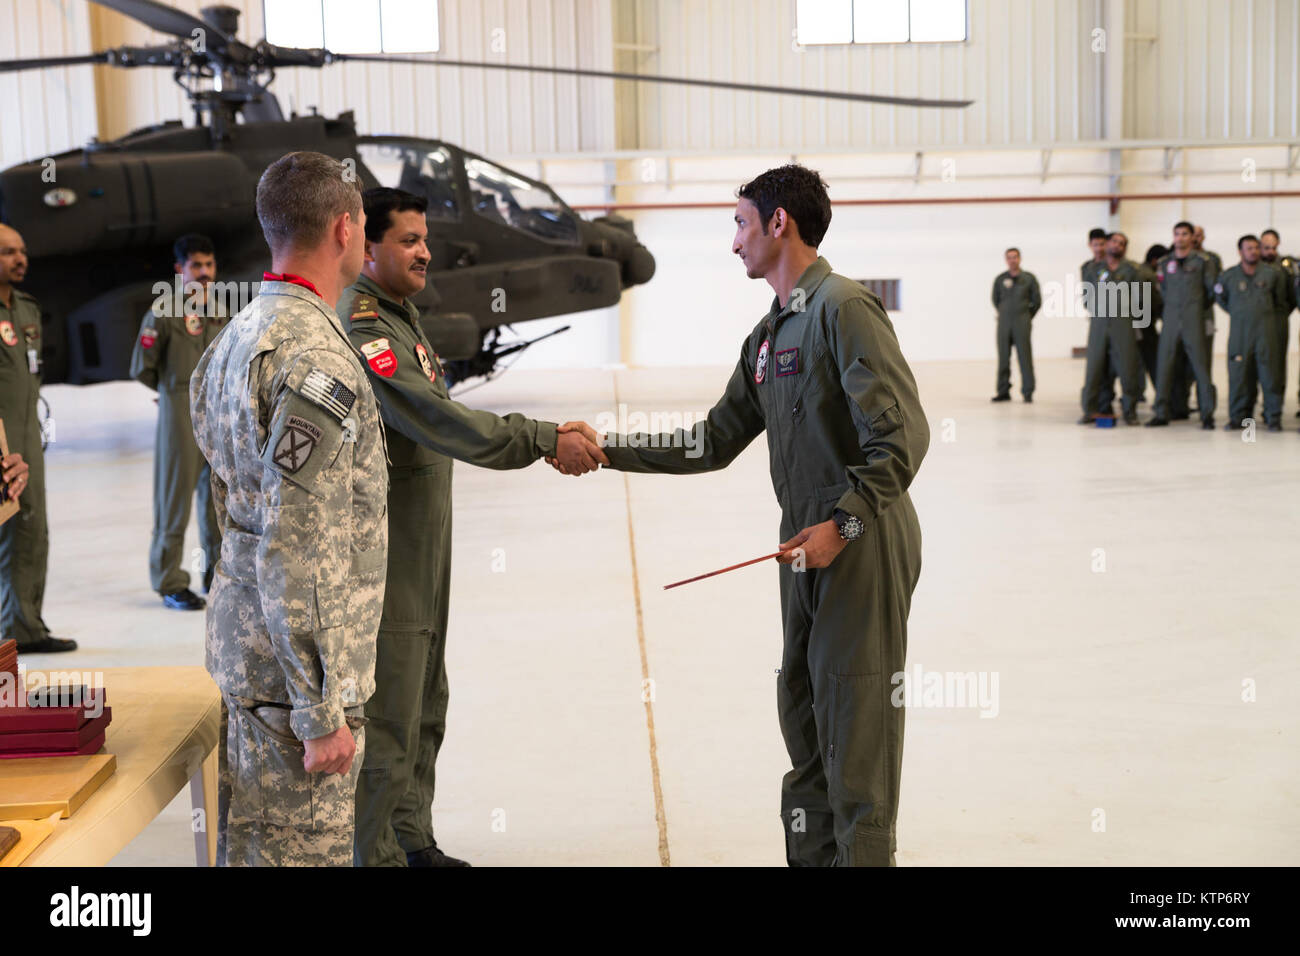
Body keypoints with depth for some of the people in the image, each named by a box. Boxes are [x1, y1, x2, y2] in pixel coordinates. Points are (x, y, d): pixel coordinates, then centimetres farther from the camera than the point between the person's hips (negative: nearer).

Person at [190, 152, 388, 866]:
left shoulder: (235, 337, 11)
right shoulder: (314, 357, -21)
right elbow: (299, 552, -25)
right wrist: (323, 712, -20)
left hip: (244, 645, 10)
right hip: (294, 667, -10)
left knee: (250, 844, 18)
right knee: (302, 851, 0)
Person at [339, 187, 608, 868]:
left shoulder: (401, 315, 15)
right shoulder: (362, 327, -19)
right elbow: (442, 422, -29)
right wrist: (545, 439, -27)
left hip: (422, 551, 11)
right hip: (386, 554, -11)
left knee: (424, 704, 19)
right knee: (388, 716, -4)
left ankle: (413, 842, 32)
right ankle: (379, 855, 7)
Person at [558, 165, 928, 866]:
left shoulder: (843, 306, -12)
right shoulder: (768, 335, 16)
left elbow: (903, 436, -19)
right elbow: (714, 443, 18)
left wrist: (843, 524, -21)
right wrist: (607, 450, 13)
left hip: (863, 544, -9)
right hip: (809, 545, 9)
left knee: (856, 726, -3)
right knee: (802, 712, 15)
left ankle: (862, 853, 7)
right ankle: (812, 854, 27)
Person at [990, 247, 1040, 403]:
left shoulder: (1029, 278, 3)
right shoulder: (1000, 279, 7)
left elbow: (1037, 301, 9)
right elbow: (995, 299, 20)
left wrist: (1027, 317, 12)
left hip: (1022, 323, -2)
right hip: (1004, 322, 2)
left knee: (1025, 357, -5)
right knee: (1003, 358, 2)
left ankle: (1028, 392, -1)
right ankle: (1003, 391, 8)